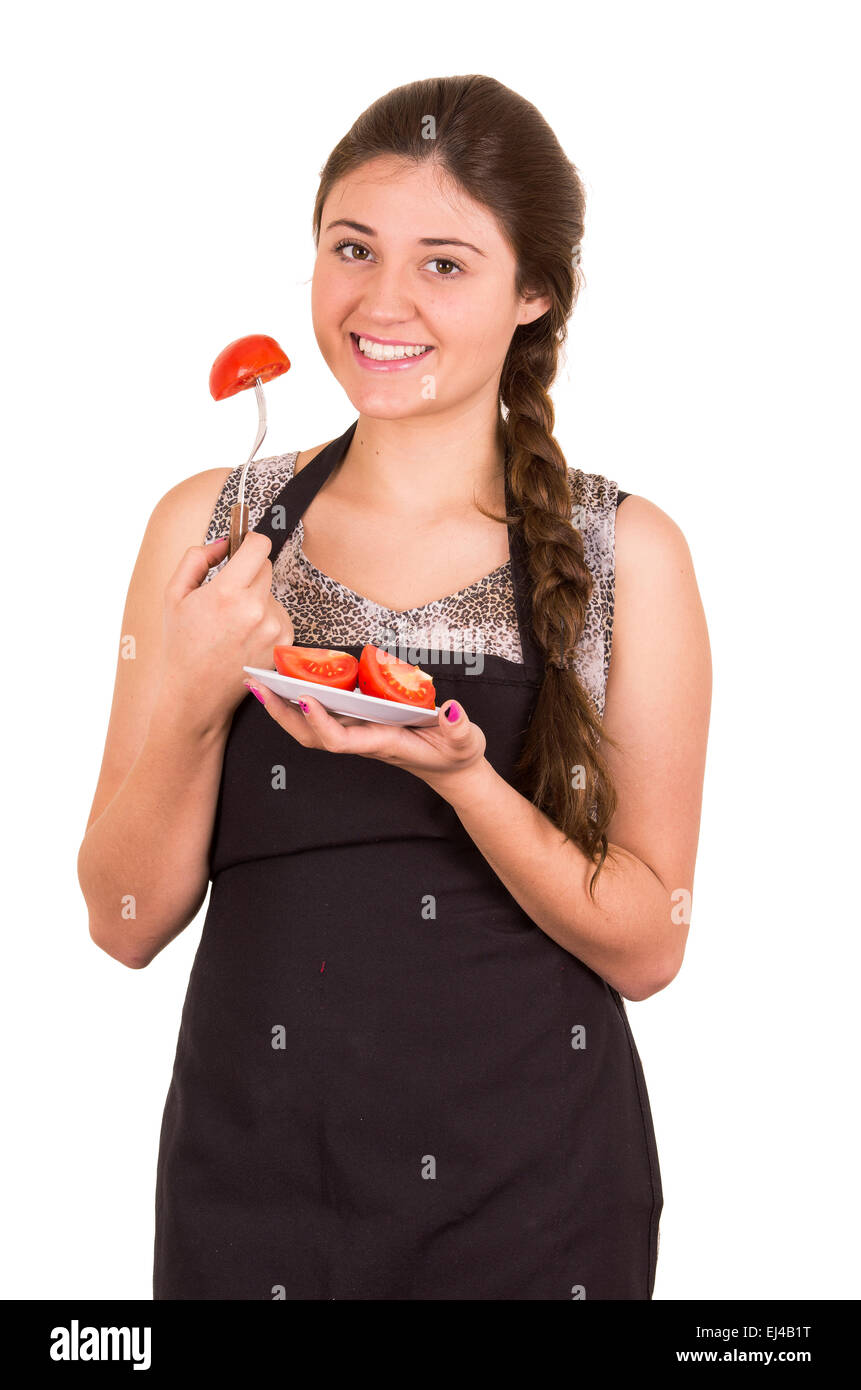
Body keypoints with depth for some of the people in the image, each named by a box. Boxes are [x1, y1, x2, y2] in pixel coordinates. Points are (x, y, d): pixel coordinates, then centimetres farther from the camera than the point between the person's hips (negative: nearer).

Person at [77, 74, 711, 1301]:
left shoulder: (625, 554, -6)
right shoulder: (209, 526, -2)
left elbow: (645, 947, -7)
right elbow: (127, 923, -2)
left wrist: (460, 775, -22)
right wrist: (190, 700, -18)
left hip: (532, 1196, -1)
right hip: (253, 1178, 1)